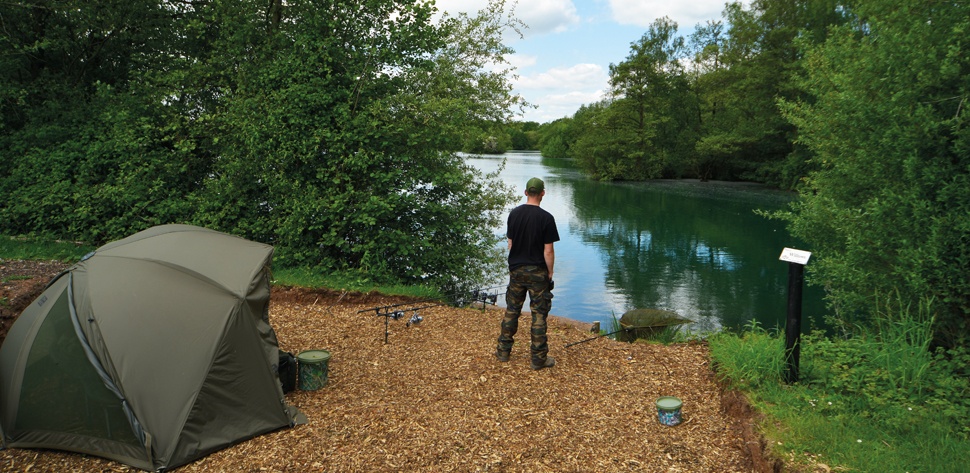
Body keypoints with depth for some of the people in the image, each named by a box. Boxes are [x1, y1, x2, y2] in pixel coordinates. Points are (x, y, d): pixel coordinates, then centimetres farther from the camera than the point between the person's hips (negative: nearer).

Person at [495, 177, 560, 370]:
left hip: (516, 269, 4)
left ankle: (503, 351, 24)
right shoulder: (546, 218, -14)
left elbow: (510, 244, 6)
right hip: (537, 272, -4)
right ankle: (538, 358, 9)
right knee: (539, 314, 3)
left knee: (511, 310, 15)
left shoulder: (514, 213, 0)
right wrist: (550, 273, -2)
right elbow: (548, 250, -13)